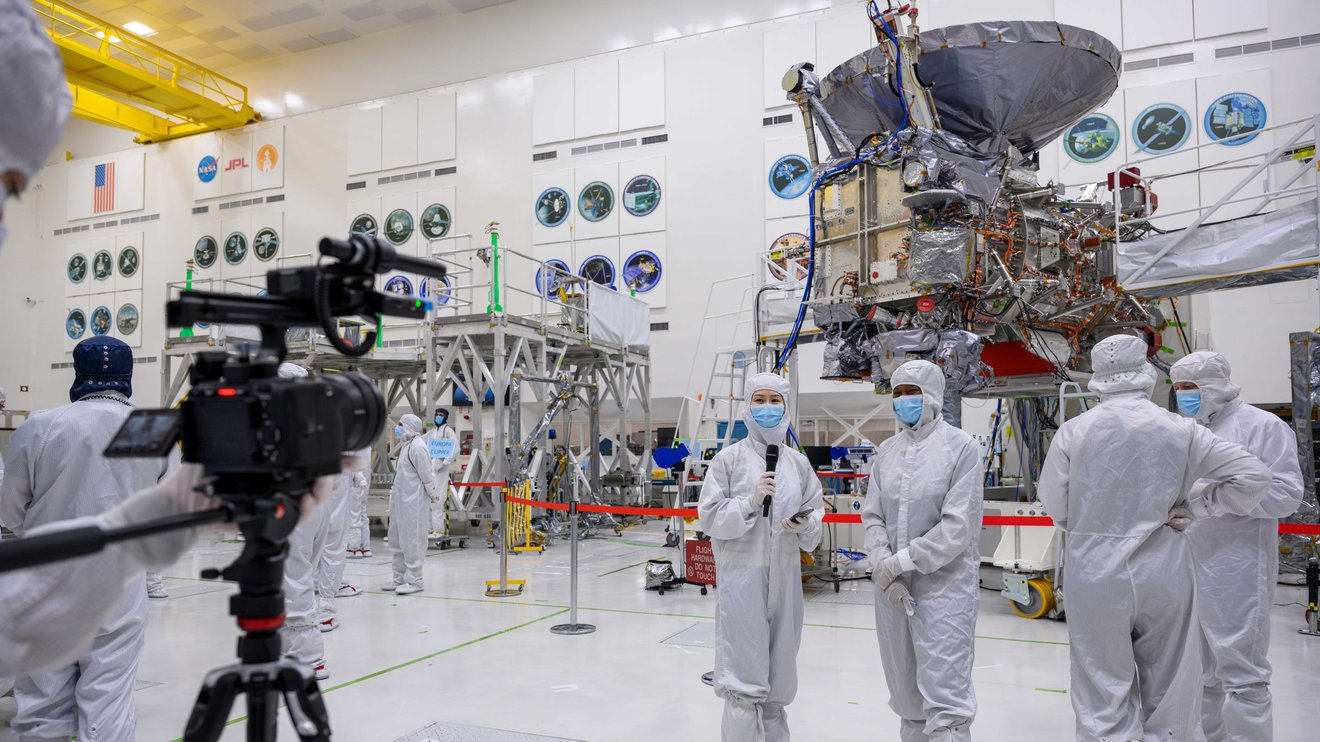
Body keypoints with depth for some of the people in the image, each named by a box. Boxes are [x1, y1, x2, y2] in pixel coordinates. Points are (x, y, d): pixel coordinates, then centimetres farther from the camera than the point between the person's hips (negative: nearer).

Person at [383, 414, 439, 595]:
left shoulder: (417, 446, -16)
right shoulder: (406, 445, 15)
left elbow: (426, 474, -15)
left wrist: (433, 494, -7)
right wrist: (395, 490, 16)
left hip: (414, 502, -10)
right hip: (400, 501, 10)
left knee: (412, 541, -3)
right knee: (397, 542, 15)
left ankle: (414, 581, 6)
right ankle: (400, 578, 26)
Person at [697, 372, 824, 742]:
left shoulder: (798, 462, 8)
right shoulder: (728, 458, -3)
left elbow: (816, 511, 13)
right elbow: (709, 517, -4)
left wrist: (806, 524, -8)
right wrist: (750, 502, -16)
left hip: (785, 574, 4)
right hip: (742, 573, -4)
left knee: (779, 673, 14)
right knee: (744, 679, -3)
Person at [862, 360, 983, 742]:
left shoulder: (962, 447, -6)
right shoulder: (886, 451, 10)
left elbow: (958, 525, -13)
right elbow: (872, 516, 6)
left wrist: (901, 560, -13)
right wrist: (885, 569, -9)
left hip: (944, 586, -5)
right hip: (892, 589, 5)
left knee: (945, 699, -7)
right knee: (906, 694, 15)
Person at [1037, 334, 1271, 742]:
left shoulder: (1073, 432, -7)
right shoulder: (1180, 429, -3)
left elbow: (1055, 507, -3)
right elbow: (1253, 475, 0)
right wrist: (1194, 507, 5)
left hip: (1095, 576, -1)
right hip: (1163, 574, 1)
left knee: (1105, 694, 8)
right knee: (1168, 694, 16)